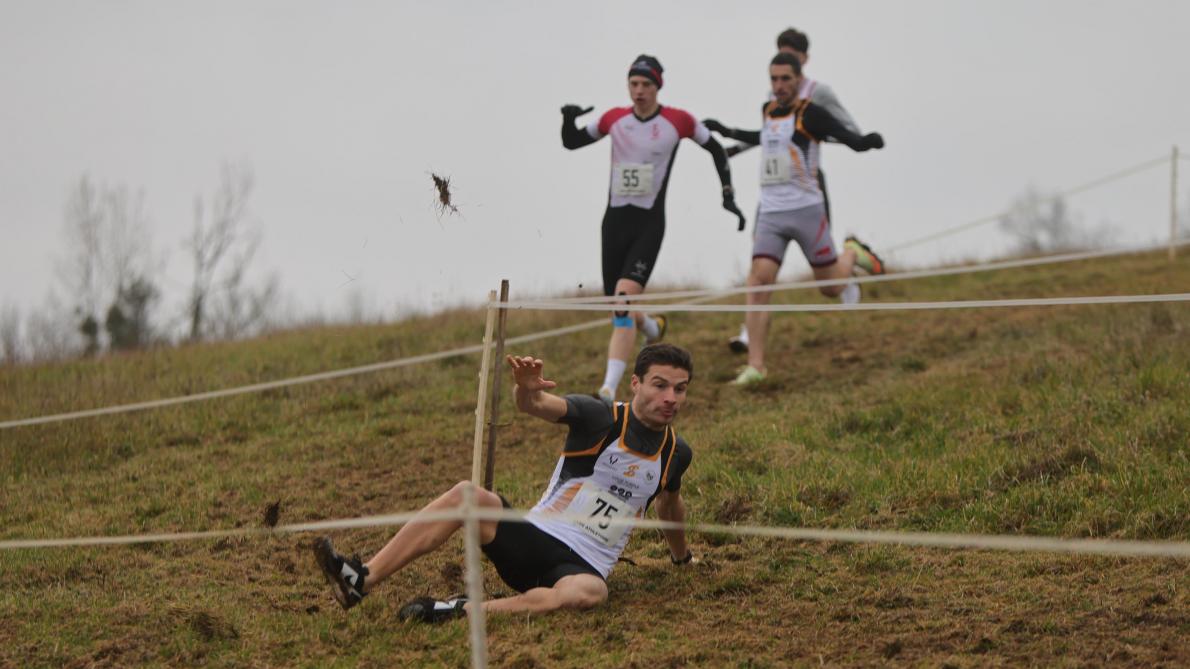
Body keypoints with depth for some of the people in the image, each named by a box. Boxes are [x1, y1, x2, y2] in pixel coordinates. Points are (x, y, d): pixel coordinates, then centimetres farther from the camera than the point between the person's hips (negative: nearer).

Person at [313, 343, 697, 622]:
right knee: (469, 495, -28)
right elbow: (538, 406, -24)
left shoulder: (676, 453, 7)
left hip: (582, 566, 1)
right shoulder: (600, 418, -5)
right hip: (531, 541, -1)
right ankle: (361, 579, -32)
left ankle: (459, 611, -37)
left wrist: (681, 554, 45)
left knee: (589, 592, -39)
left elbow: (669, 503, 30)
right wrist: (527, 390, -48)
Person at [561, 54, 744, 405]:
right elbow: (571, 143, 16)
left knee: (625, 297, -21)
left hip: (650, 222, -4)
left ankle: (609, 389, -26)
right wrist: (568, 119, -6)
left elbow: (716, 150, 11)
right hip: (615, 219, 4)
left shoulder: (678, 121, -3)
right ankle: (651, 326, 46)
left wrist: (728, 195, 7)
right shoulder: (614, 118, 5)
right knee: (618, 305, 8)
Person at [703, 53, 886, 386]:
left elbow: (853, 141, -13)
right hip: (770, 214, 5)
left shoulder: (810, 113, -7)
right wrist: (727, 132, 41)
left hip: (806, 210, -4)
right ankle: (755, 365, -13)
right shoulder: (768, 111, 12)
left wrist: (870, 140, -35)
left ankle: (852, 253, 38)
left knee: (831, 288, 2)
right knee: (759, 280, -13)